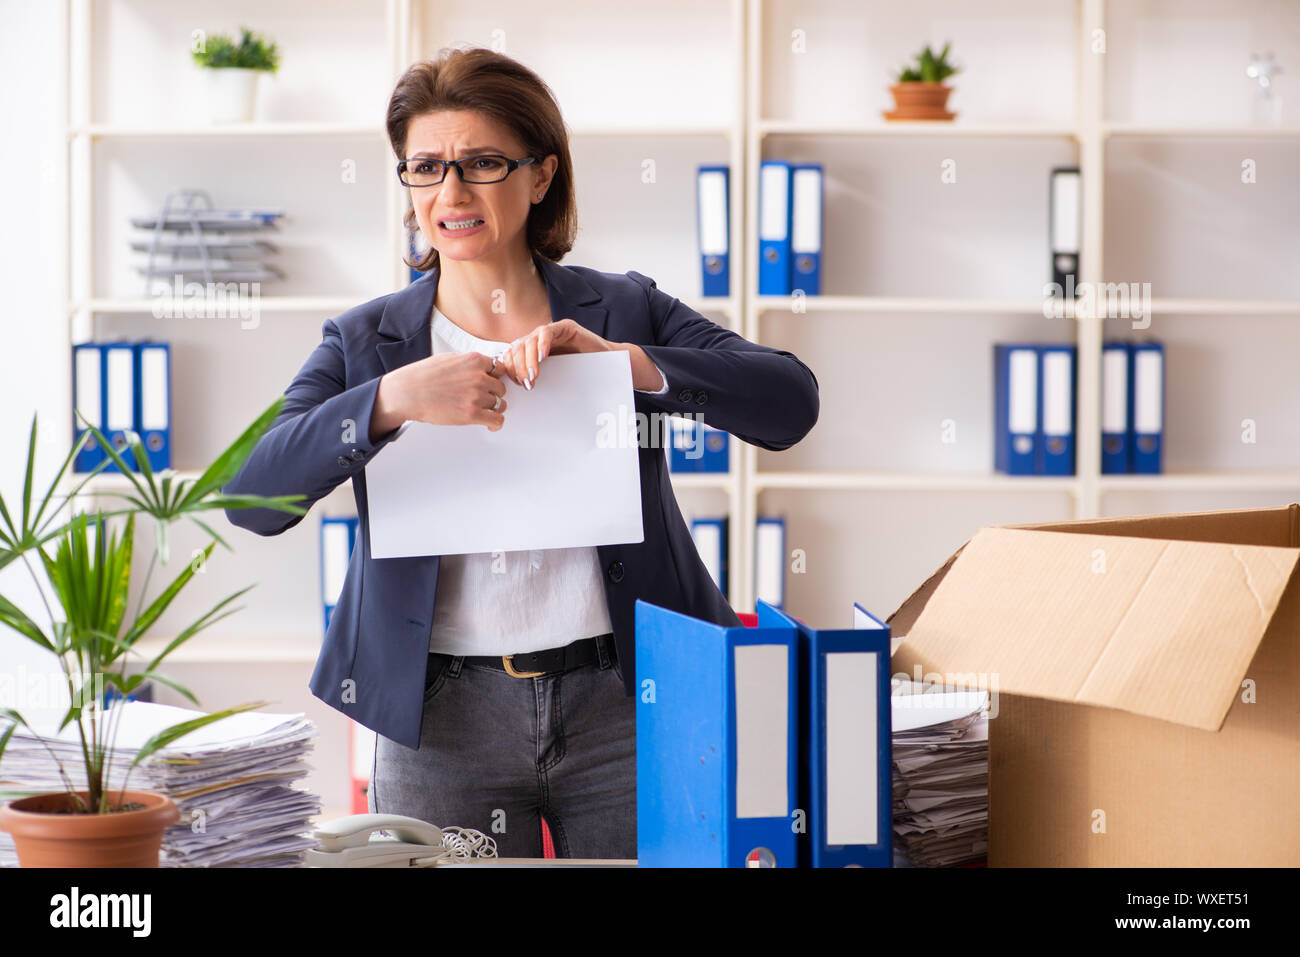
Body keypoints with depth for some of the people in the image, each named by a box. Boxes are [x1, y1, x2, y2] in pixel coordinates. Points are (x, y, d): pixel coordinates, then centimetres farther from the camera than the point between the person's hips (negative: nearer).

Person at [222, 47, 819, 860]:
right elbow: (250, 496, -8)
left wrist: (621, 359, -18)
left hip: (622, 704, 0)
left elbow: (790, 404, -7)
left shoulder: (625, 310, 7)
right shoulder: (366, 342, 7)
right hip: (441, 721, 0)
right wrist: (391, 399, -21)